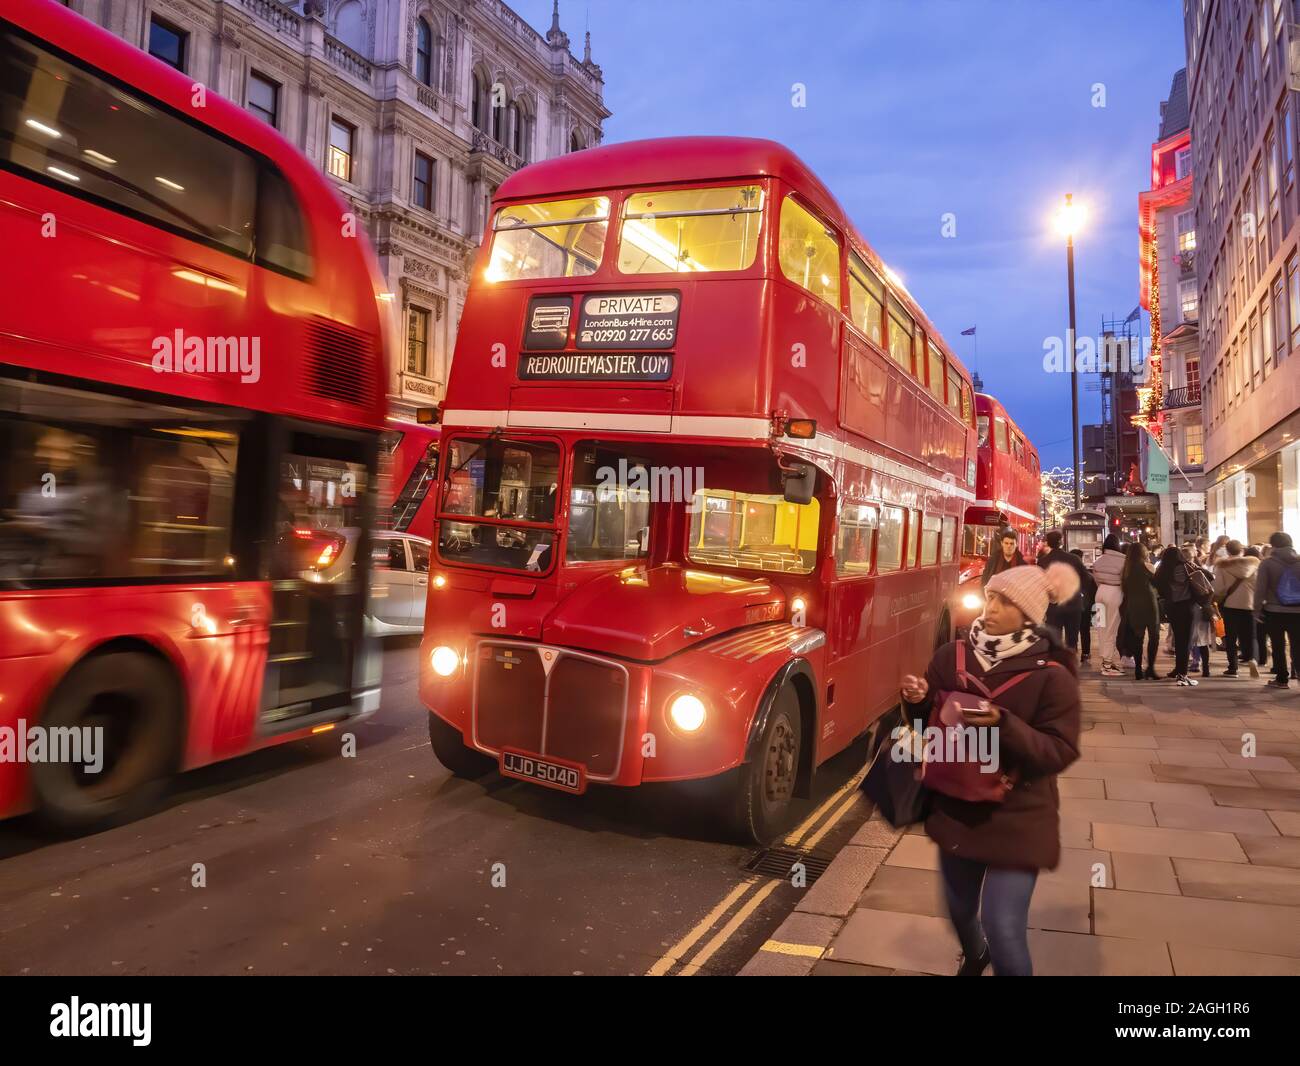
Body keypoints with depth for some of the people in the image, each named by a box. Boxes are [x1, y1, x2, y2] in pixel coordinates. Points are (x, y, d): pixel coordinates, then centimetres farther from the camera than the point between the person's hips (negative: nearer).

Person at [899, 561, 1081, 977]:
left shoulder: (1051, 676, -15)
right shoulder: (952, 656, -4)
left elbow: (1061, 752, -16)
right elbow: (930, 722, 6)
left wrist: (1004, 725, -30)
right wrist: (918, 701, -16)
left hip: (1017, 819, -4)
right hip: (955, 809, 5)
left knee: (1003, 929, -6)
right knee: (959, 908, 23)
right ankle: (973, 957, 57)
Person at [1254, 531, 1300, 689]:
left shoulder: (1267, 563, -7)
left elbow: (1260, 589, -8)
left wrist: (1257, 609, 0)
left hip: (1274, 611, -2)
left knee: (1278, 646, 8)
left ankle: (1282, 679, 12)